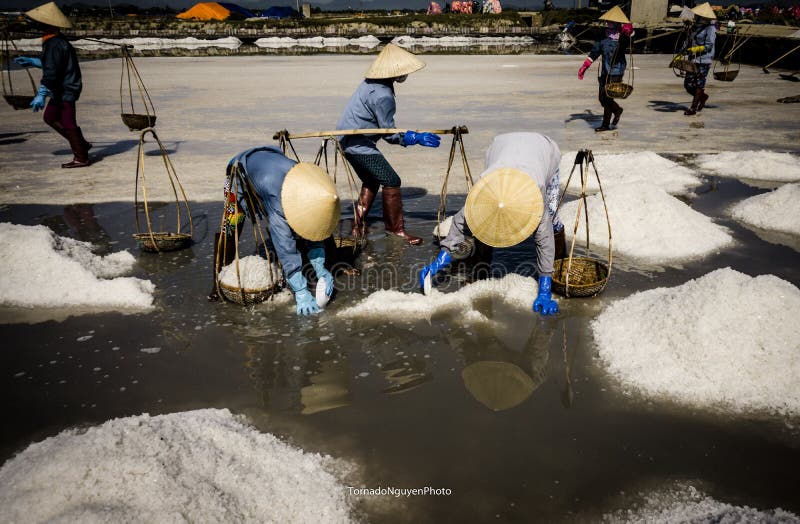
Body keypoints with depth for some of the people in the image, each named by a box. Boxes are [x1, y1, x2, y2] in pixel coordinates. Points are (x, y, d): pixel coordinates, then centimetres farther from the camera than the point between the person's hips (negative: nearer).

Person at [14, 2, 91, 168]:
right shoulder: (59, 41, 10)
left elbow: (51, 72, -24)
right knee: (50, 117, 19)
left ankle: (81, 158, 8)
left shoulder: (53, 44, -21)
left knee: (68, 124, -2)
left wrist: (41, 95, -23)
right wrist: (31, 61, 29)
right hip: (61, 90, 10)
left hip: (65, 91, -10)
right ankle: (81, 144, 23)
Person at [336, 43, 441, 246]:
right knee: (391, 182, -6)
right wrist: (416, 138, -14)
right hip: (358, 144, -10)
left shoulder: (370, 83, 8)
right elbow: (389, 134, -17)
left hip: (347, 140, 10)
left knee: (372, 181, 21)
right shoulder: (383, 96, -22)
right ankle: (395, 229, 4)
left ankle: (358, 225, 28)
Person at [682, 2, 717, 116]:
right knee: (687, 84, 6)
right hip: (693, 60, 7)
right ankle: (703, 97, 32)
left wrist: (696, 49, -29)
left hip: (704, 60, -7)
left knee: (699, 84, -4)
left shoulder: (710, 28, -9)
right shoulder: (694, 26, 13)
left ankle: (694, 108, 1)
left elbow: (709, 46, -15)